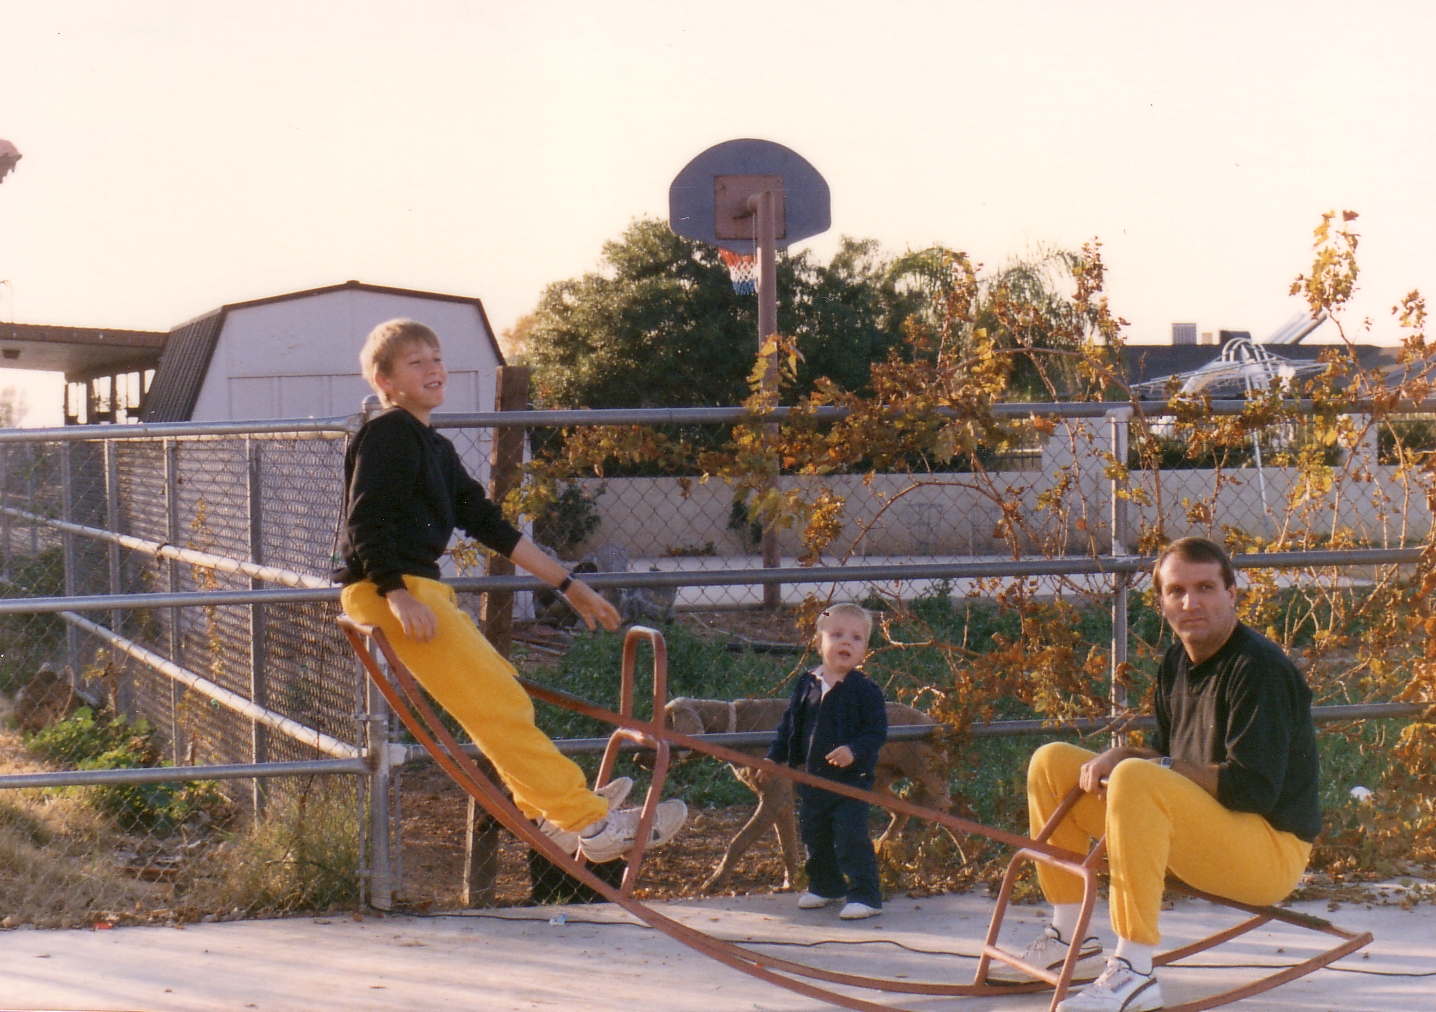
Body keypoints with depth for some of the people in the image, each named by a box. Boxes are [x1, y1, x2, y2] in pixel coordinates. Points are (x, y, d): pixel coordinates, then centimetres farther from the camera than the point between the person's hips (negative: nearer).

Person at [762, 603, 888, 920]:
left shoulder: (865, 690, -11)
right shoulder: (806, 685, 3)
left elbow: (877, 730, -14)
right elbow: (790, 725, 14)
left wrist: (854, 750, -30)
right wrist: (774, 758, 12)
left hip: (851, 781, -6)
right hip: (812, 780, 6)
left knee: (851, 839, -10)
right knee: (814, 836, 17)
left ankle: (866, 896, -2)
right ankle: (824, 886, 37)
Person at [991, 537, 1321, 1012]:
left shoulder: (1259, 666, -18)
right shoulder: (1178, 662, 8)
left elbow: (1252, 789, -25)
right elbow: (1166, 755, 17)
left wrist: (1157, 768, -17)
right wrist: (1117, 756, -6)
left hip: (1271, 850, -9)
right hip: (1195, 831, 9)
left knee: (1137, 780, -35)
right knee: (1052, 763, 7)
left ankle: (1135, 972, -34)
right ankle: (1068, 940, 9)